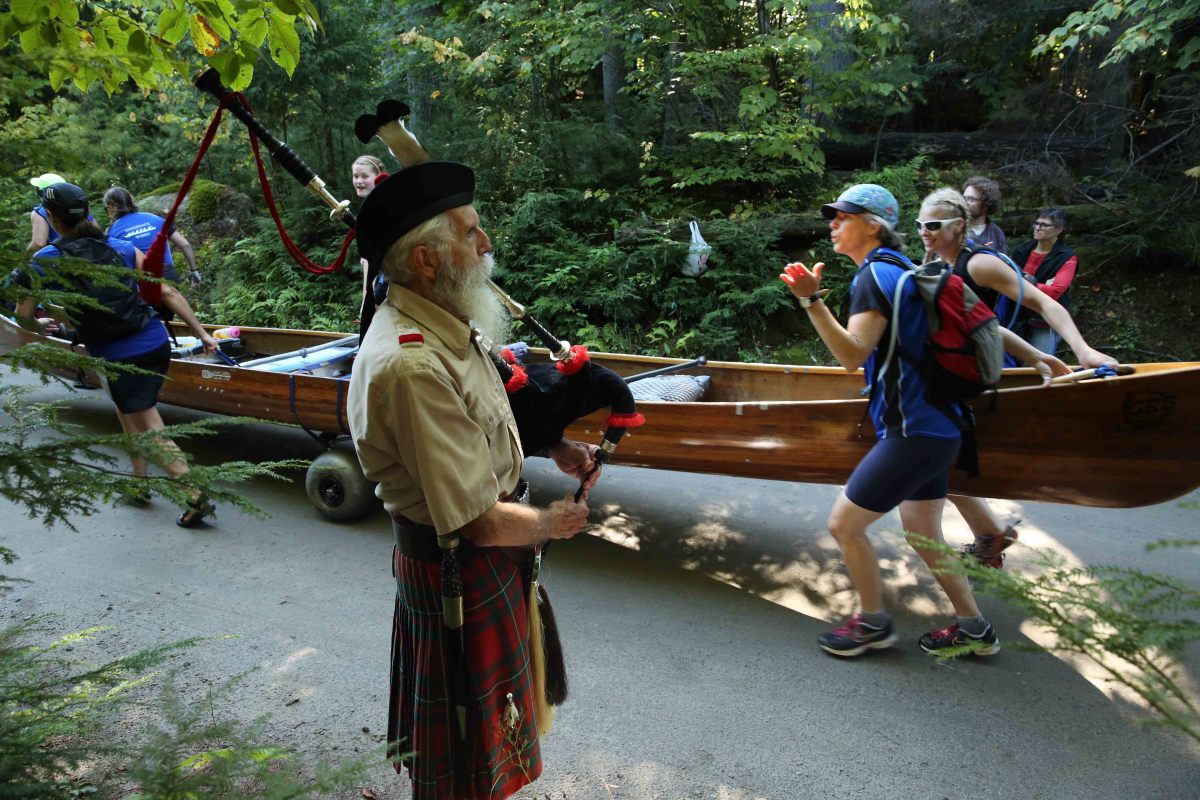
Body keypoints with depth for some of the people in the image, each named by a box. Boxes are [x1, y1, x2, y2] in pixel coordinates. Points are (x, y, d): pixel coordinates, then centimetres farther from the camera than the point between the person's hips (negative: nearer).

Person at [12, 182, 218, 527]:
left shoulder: (45, 260, -2)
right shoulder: (122, 248, 7)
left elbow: (23, 314, 2)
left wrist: (41, 326, 25)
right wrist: (201, 333, 8)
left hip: (118, 357, -5)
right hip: (157, 343, 5)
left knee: (151, 429, 0)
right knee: (126, 409, 26)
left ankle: (197, 498, -8)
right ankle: (139, 481, 30)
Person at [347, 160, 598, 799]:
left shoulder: (442, 323, -2)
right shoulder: (411, 364, -33)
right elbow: (479, 521, -30)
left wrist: (555, 446, 2)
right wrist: (550, 524, -10)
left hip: (485, 555, 9)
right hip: (456, 571, -9)